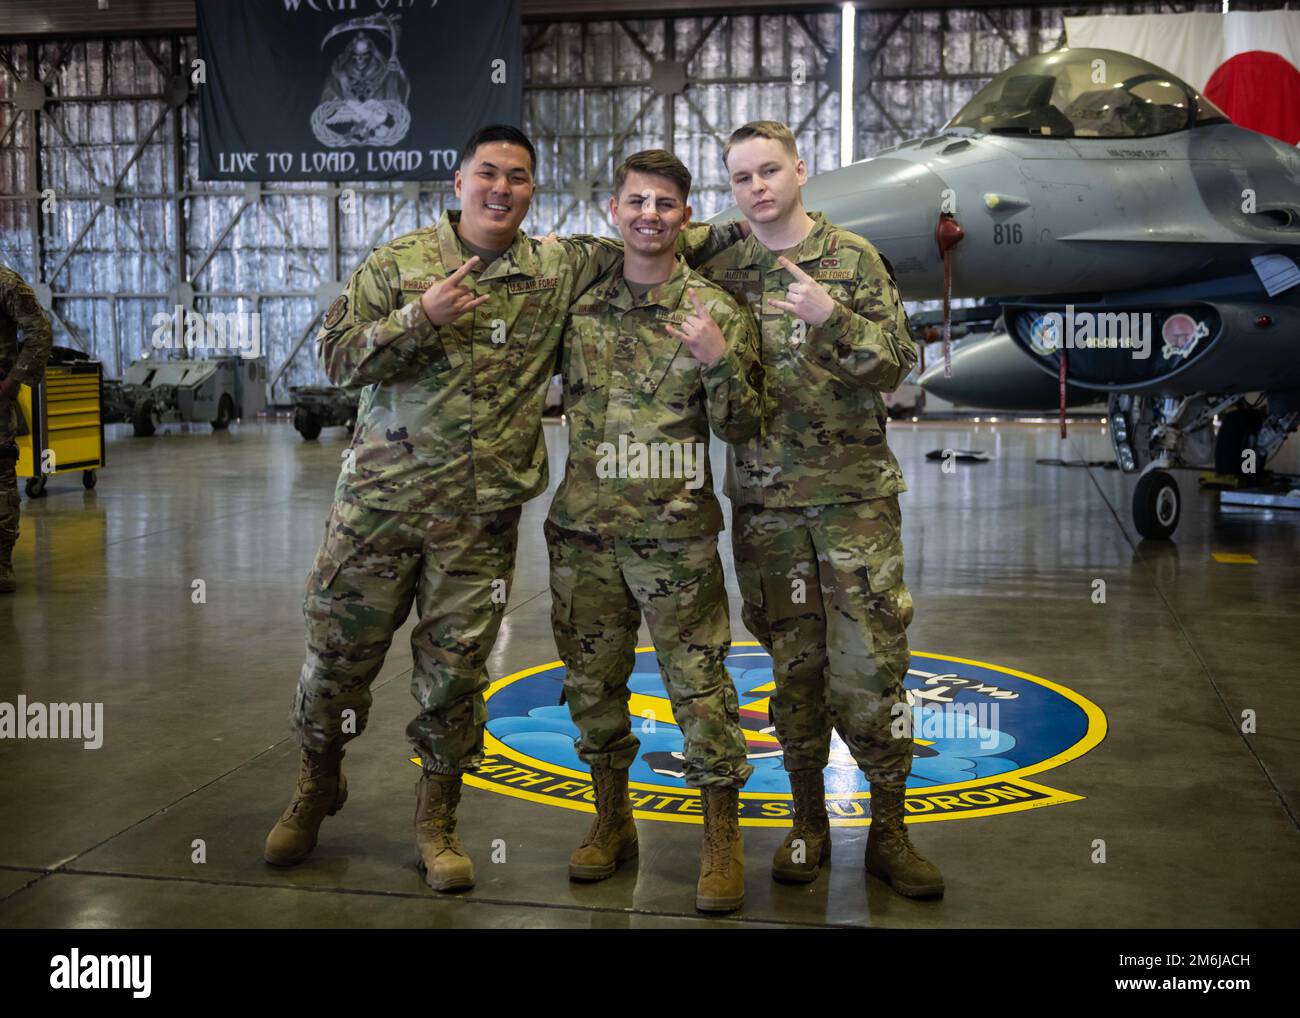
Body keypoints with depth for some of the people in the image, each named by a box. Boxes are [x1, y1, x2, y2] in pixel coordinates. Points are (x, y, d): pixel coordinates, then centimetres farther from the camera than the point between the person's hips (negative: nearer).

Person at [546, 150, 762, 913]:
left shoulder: (716, 313, -3)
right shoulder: (580, 305, 7)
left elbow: (742, 429, -5)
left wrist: (720, 361, -22)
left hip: (675, 534, -4)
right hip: (583, 532, 4)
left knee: (701, 685, 0)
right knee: (593, 681, 13)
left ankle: (723, 843, 14)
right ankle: (613, 823, 30)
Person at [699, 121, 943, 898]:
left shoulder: (852, 258, 0)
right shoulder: (722, 274, 8)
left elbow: (895, 364, -7)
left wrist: (831, 318, -21)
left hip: (854, 490, -2)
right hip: (764, 497, 2)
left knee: (870, 663, -3)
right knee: (794, 664, 9)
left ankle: (890, 829, 12)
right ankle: (809, 824, 22)